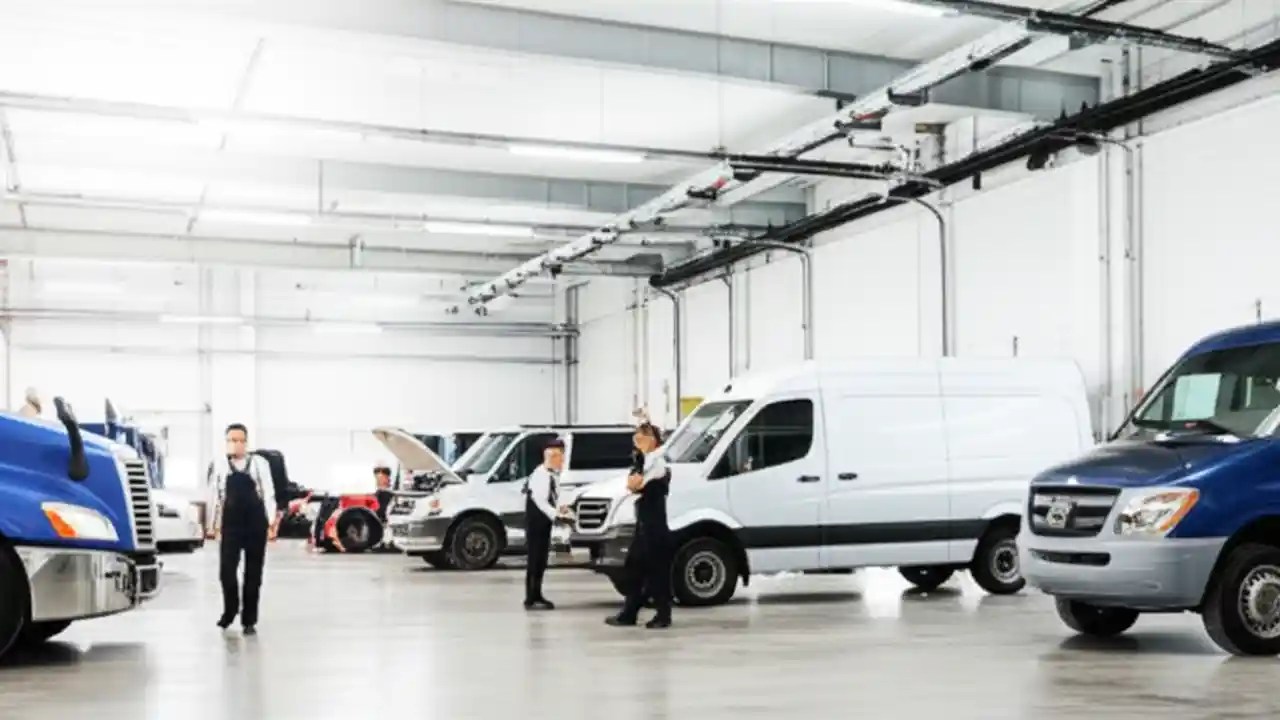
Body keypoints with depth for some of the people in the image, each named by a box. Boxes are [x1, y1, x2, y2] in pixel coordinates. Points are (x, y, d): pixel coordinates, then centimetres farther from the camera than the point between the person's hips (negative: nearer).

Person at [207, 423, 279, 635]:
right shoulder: (219, 465, 3)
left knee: (253, 573, 6)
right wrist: (213, 525, 6)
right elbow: (215, 496, 6)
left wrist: (272, 522, -6)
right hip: (231, 524, 0)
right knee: (226, 570, -2)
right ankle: (230, 611, 24)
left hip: (256, 524, 0)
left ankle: (249, 620, 16)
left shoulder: (259, 463, 1)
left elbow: (268, 494, -1)